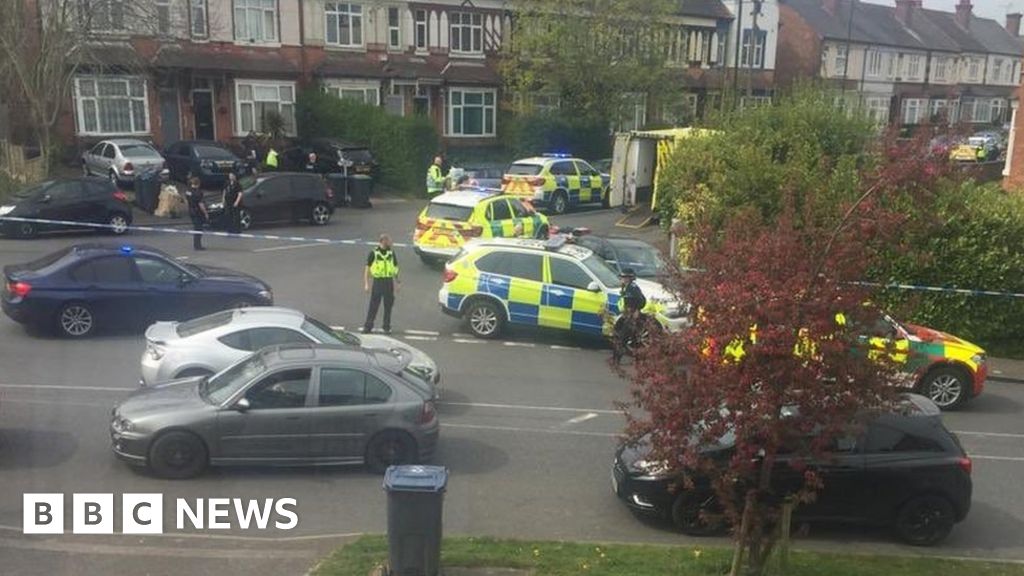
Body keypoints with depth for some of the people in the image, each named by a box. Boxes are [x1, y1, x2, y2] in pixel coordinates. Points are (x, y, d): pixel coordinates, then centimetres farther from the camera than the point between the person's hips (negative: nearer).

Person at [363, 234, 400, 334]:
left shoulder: (391, 253, 7)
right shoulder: (374, 253, -3)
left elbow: (395, 268, 13)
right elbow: (367, 268, 0)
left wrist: (396, 283, 9)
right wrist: (366, 284, -5)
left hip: (389, 282, 3)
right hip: (377, 282, -3)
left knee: (388, 306, 6)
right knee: (373, 305, -2)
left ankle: (387, 327, 16)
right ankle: (368, 326, 5)